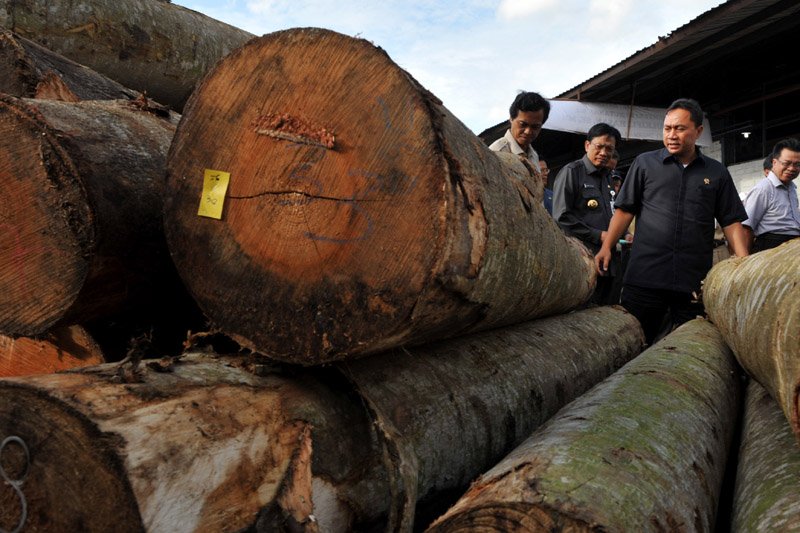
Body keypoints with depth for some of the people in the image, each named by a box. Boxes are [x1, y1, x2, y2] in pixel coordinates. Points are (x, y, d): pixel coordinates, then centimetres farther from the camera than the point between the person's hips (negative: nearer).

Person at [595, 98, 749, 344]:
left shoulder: (717, 173, 12)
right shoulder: (645, 163, 10)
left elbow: (731, 222, 11)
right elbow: (625, 210, 8)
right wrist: (606, 247, -4)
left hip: (695, 284, 1)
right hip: (643, 277, -1)